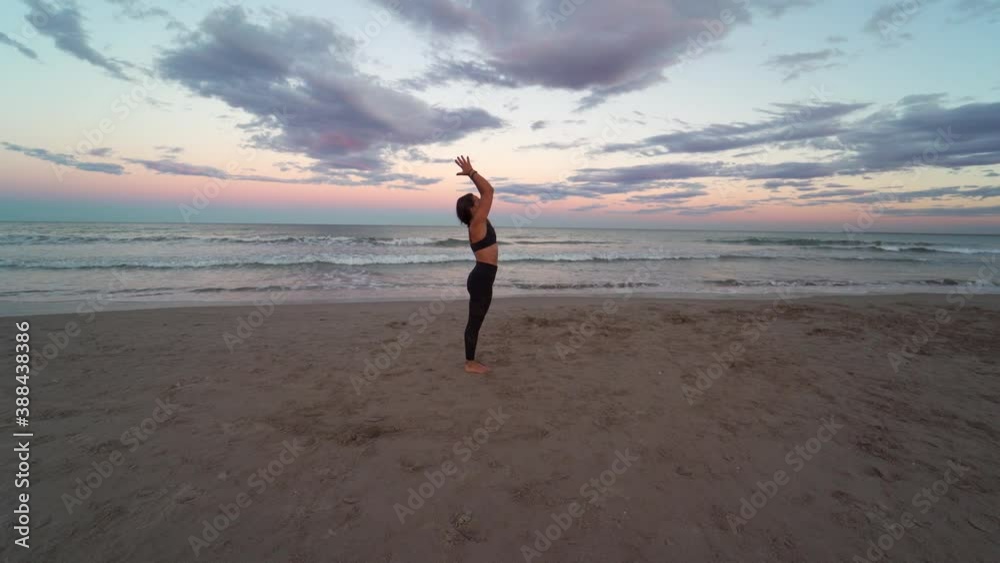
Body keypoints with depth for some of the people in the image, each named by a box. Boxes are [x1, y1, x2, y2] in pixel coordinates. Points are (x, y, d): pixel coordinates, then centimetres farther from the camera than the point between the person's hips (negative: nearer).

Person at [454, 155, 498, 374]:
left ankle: (471, 361, 23)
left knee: (475, 322, 14)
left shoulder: (478, 222, 11)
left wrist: (472, 173, 14)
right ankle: (470, 363, 9)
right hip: (482, 279, -10)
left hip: (482, 278, 10)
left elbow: (485, 193, 19)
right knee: (475, 322, -1)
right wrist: (471, 172, -10)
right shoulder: (477, 222, -13)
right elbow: (489, 192, -15)